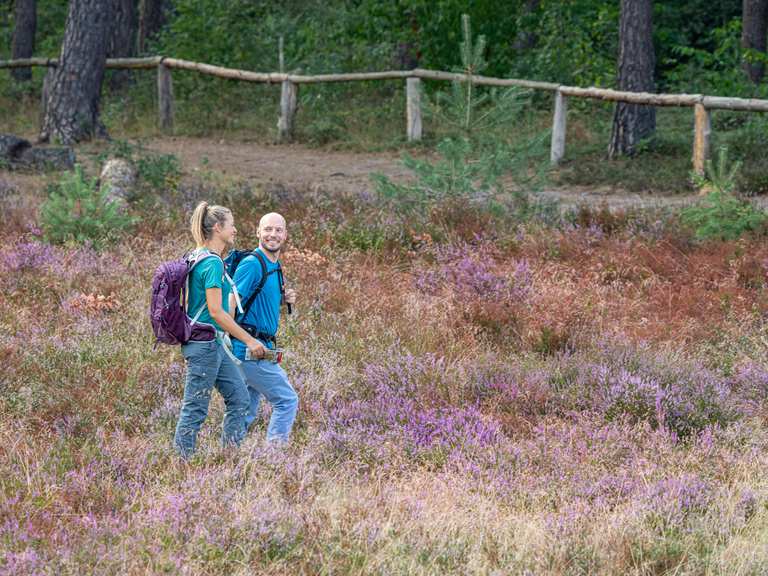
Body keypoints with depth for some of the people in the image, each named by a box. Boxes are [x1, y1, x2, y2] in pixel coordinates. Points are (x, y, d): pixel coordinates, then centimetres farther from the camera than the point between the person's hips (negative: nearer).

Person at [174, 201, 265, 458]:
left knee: (239, 397, 12)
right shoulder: (212, 263, -18)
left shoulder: (200, 257, 12)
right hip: (205, 343, -10)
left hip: (214, 343, 10)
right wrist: (249, 340, -17)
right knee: (195, 408, -4)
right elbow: (215, 311, -21)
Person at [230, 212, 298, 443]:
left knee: (247, 411, 13)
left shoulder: (274, 267, 15)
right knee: (287, 400, -6)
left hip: (259, 349, 10)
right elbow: (229, 303, -20)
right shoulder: (252, 264, -14)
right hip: (251, 350, -10)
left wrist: (283, 300, 7)